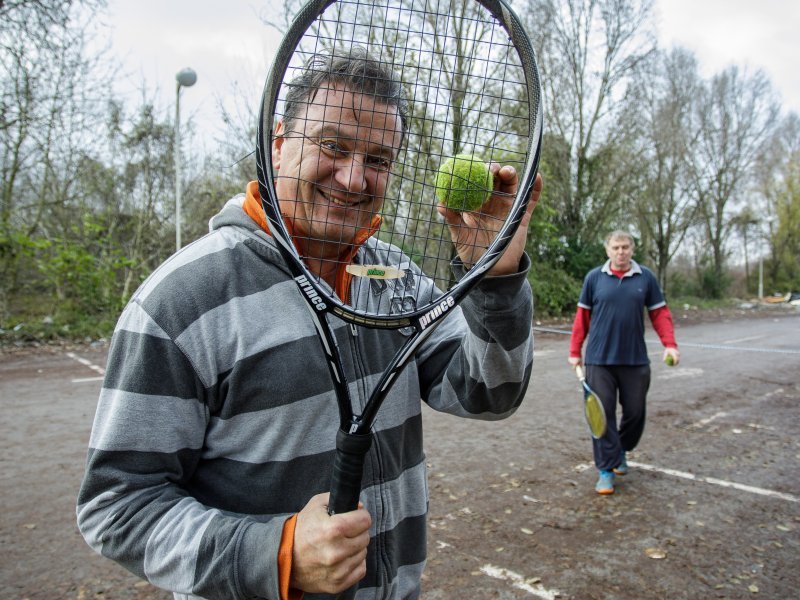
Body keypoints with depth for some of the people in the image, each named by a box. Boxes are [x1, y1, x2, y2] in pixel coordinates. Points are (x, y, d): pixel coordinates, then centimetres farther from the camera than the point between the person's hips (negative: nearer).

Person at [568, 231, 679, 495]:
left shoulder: (646, 277, 4)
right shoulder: (594, 277, 2)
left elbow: (659, 312, 7)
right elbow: (582, 315, 5)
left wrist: (669, 344, -6)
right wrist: (575, 351, 4)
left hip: (635, 360, 1)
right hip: (599, 360, -1)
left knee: (635, 411, 9)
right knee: (603, 413, -1)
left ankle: (621, 451, 37)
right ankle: (607, 469, 10)